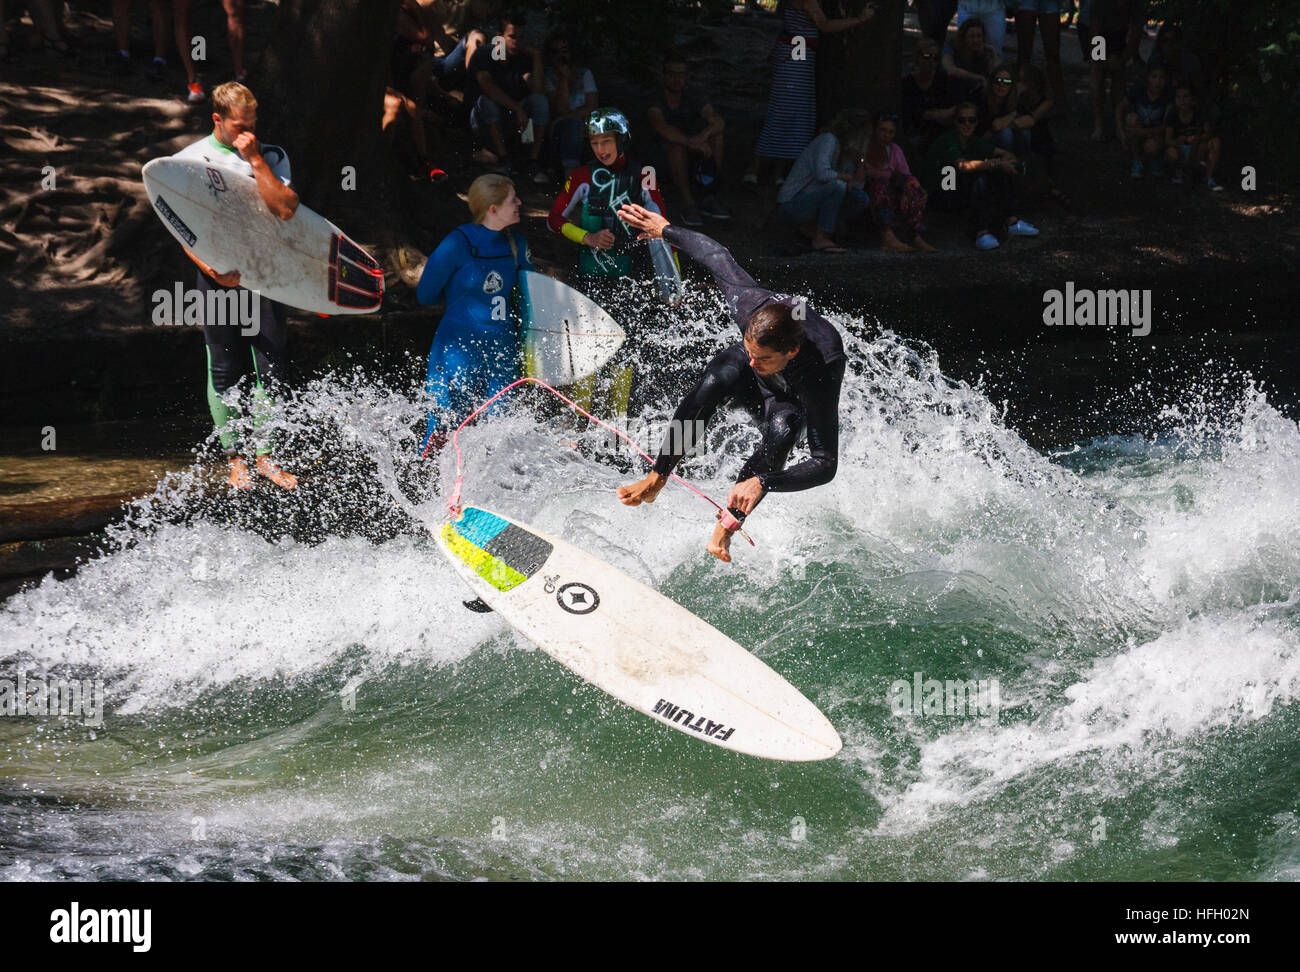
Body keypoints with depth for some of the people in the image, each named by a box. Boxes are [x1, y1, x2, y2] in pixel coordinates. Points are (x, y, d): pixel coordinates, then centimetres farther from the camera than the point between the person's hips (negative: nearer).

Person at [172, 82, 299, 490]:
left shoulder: (272, 157, 6)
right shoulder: (191, 159, 2)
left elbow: (286, 208, -9)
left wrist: (255, 161, -12)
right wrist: (211, 269, -14)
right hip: (219, 276, -1)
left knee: (271, 367, -1)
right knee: (225, 371, 0)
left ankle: (265, 456, 9)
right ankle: (235, 459, 8)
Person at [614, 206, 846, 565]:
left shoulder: (821, 372, -46)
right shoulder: (748, 305, -38)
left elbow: (825, 464, -46)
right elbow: (716, 256, -17)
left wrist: (762, 482, -59)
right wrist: (666, 230, -2)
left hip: (793, 399, -2)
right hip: (749, 386, 2)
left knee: (783, 428, -38)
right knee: (716, 381, -33)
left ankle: (727, 524, -28)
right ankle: (656, 478, -24)